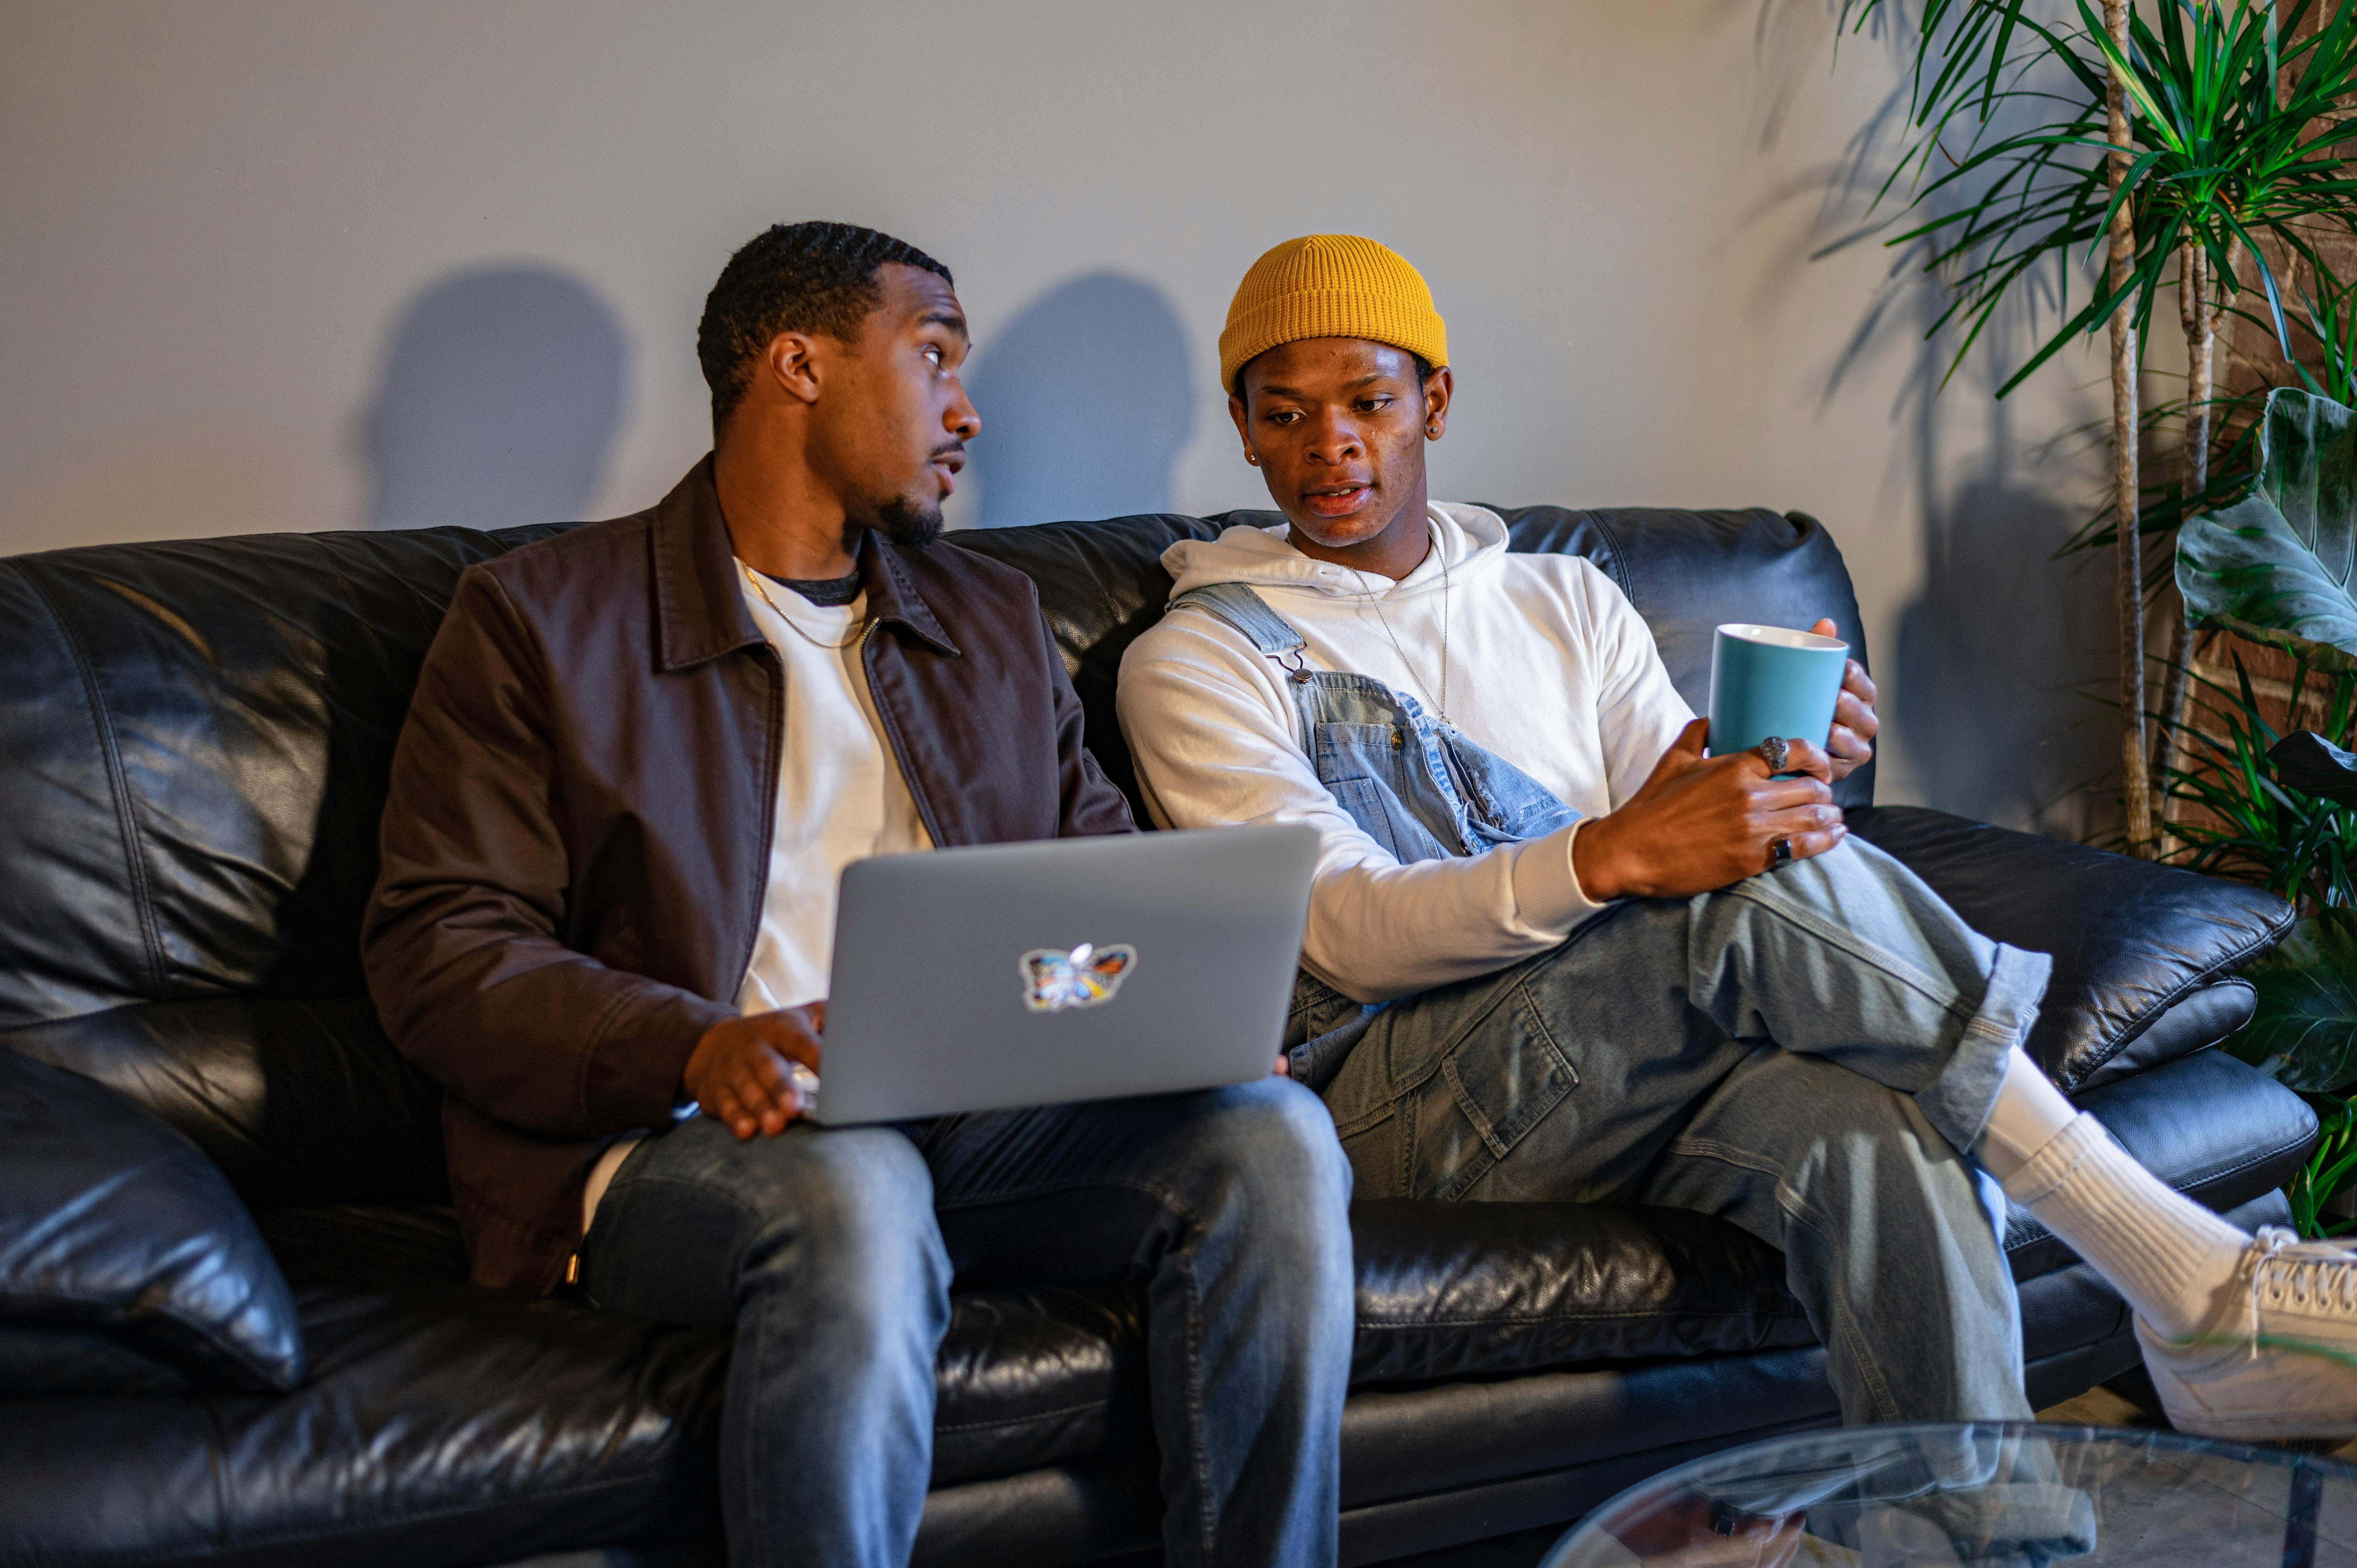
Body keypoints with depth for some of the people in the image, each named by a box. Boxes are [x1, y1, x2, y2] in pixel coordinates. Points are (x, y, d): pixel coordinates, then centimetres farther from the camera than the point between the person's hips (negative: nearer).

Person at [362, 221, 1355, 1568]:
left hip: (978, 1126, 5)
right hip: (671, 1144, -4)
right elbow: (438, 952, -2)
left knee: (1273, 1137, -22)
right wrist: (698, 1049, -20)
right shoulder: (539, 619, 6)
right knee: (850, 1188, -38)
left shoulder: (998, 620, 24)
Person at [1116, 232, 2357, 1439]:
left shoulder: (1564, 598, 23)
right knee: (1766, 886, -32)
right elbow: (1341, 929, -10)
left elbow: (1692, 835, 14)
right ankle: (2200, 1291, -28)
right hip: (1399, 1096, -4)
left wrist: (1790, 771, -12)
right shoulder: (1198, 660, 7)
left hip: (1644, 1067, 4)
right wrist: (1608, 856, -27)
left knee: (1883, 1132, -34)